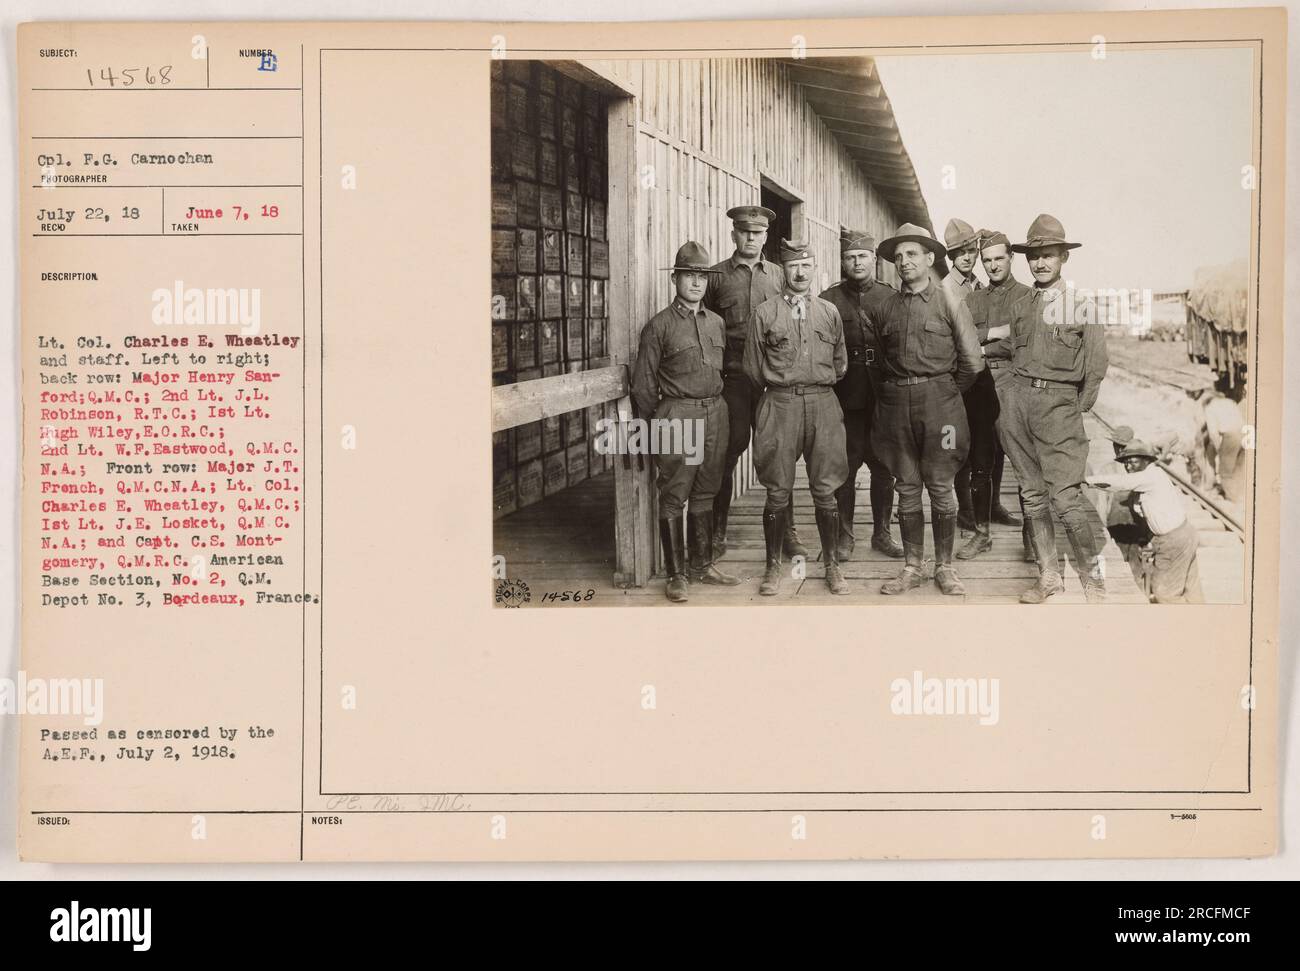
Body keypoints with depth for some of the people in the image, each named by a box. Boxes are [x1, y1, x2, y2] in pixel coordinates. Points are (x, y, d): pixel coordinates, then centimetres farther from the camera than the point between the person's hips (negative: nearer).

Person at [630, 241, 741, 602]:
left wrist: (717, 407, 14)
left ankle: (702, 565, 22)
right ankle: (676, 574, 6)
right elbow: (643, 383, -1)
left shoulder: (716, 322, 13)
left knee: (704, 493, 12)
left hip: (714, 414, 5)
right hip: (677, 416, -5)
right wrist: (659, 421, 1)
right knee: (673, 497, 0)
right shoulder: (659, 325, -3)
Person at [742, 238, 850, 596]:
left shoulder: (829, 312, 11)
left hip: (823, 402, 2)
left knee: (825, 491, 3)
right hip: (778, 404, -2)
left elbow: (840, 364, 18)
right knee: (778, 492, 1)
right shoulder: (763, 313, 3)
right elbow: (753, 369, 8)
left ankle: (832, 566, 14)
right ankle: (774, 567, 12)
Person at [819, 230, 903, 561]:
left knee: (884, 468, 8)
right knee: (845, 468, 2)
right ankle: (845, 536, 12)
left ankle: (881, 533, 20)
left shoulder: (890, 297, 7)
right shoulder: (829, 300, 2)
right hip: (845, 396, -2)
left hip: (884, 395, 2)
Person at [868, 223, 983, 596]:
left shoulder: (949, 303, -1)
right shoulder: (886, 308, 10)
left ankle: (944, 566, 11)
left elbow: (971, 361, -1)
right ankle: (912, 566, 15)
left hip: (938, 399, -3)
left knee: (940, 487, 0)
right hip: (896, 403, 3)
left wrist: (947, 393, 6)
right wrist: (895, 390, 11)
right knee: (907, 487, 7)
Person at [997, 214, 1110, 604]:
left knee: (1065, 495, -14)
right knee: (1033, 493, 7)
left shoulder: (1081, 304, 2)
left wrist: (1077, 410, -1)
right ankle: (1048, 575, 15)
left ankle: (1094, 578, -4)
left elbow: (1096, 366, 1)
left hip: (1058, 402, -4)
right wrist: (1013, 397, 10)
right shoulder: (1022, 306, 14)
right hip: (1018, 399, 5)